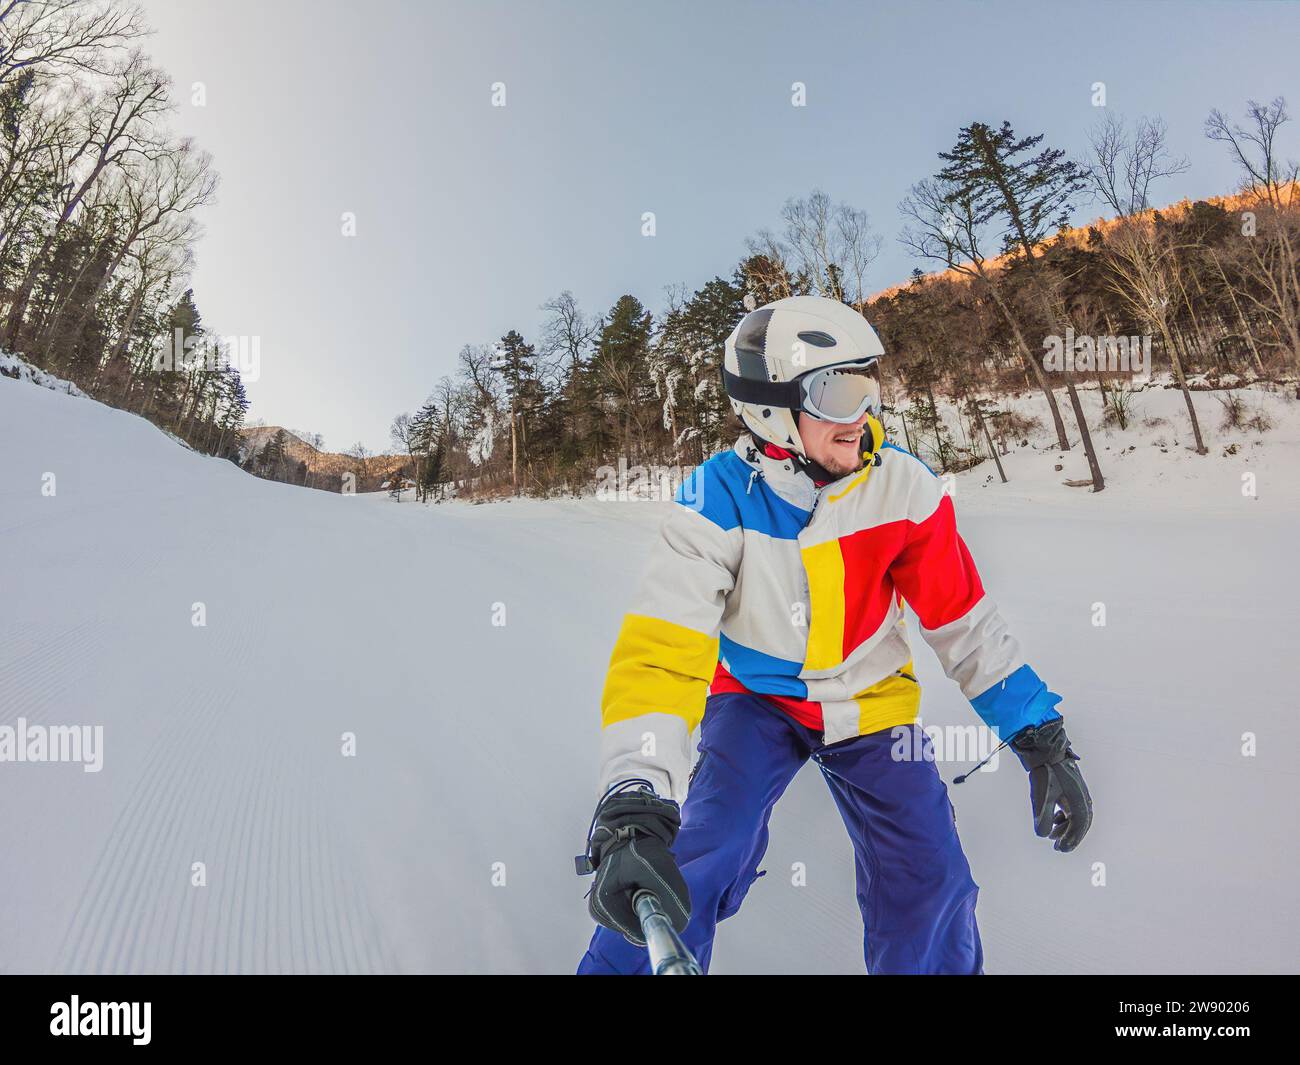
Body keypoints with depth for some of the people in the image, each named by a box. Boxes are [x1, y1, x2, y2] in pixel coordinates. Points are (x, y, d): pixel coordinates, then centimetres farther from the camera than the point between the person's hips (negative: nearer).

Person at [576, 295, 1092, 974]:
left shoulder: (901, 485, -18)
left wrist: (1041, 737, -7)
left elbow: (962, 619, -7)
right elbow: (661, 648, -33)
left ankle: (935, 964, 28)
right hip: (756, 700, -2)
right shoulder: (721, 499, -24)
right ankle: (627, 959, 5)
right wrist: (633, 807, -46)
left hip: (869, 703, 2)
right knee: (697, 866, -20)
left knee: (929, 891, -4)